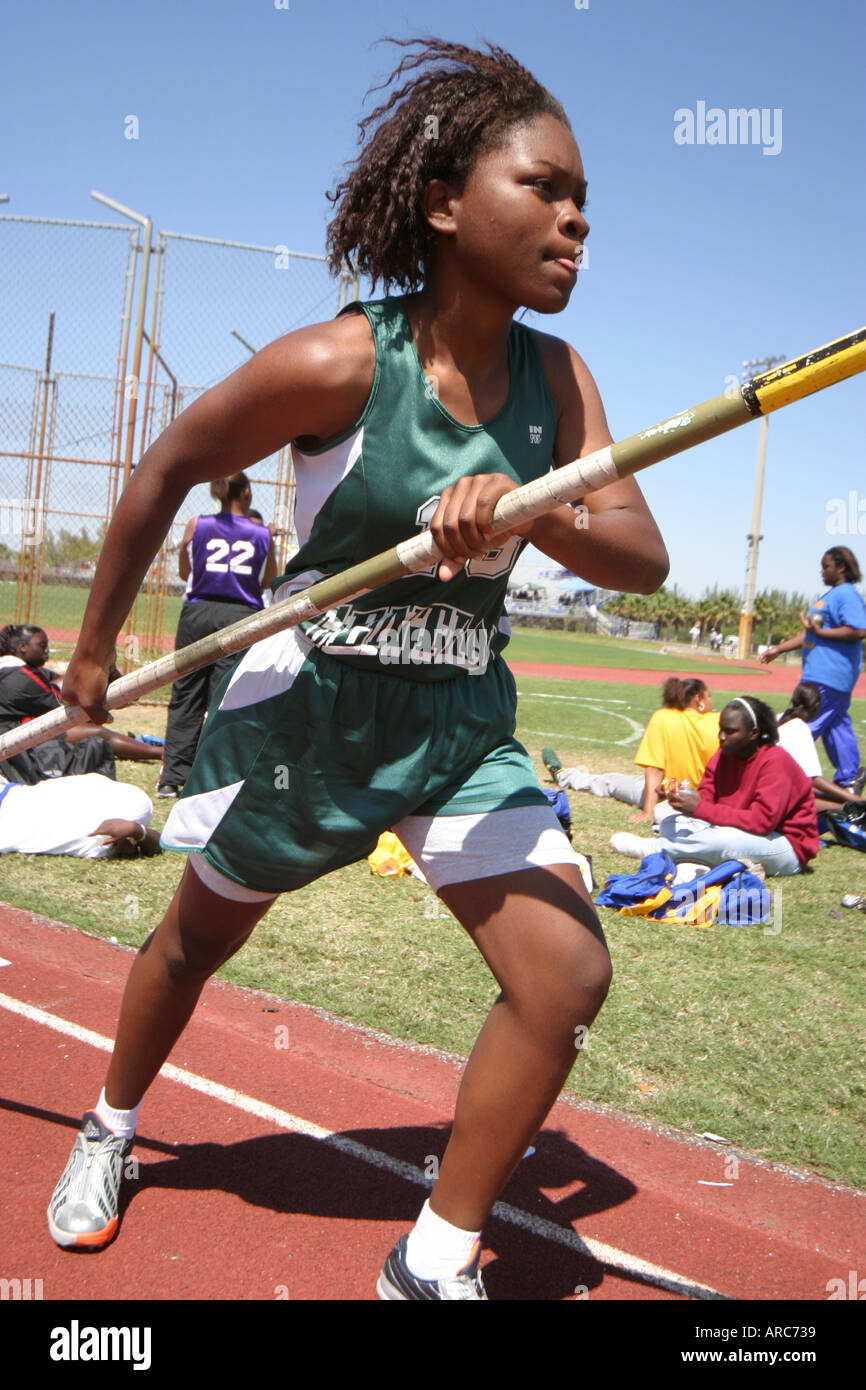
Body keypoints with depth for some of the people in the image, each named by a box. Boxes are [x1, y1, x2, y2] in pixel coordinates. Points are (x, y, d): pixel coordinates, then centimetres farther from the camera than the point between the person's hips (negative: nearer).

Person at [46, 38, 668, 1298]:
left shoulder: (557, 381, -3)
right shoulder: (337, 364, -17)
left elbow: (644, 558, -11)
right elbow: (168, 468, -5)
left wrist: (527, 510, -33)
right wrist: (96, 644, 3)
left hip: (463, 720, 4)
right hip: (307, 706, -3)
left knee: (568, 974, -11)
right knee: (198, 941, 17)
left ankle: (435, 1266, 10)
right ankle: (111, 1129, 51)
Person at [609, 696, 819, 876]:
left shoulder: (775, 762, -21)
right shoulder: (724, 755, 3)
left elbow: (762, 821, -29)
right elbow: (705, 796, -1)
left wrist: (700, 809, -31)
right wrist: (686, 799, -26)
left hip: (789, 848, -8)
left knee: (724, 838, -37)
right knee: (670, 823, -4)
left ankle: (652, 848, -19)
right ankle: (692, 864, -32)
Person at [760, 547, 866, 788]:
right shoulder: (831, 595, 20)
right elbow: (809, 633, 25)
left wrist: (821, 632, -22)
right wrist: (778, 650, 24)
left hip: (829, 676, -10)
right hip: (822, 674, 10)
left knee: (807, 727, -7)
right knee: (837, 726, 12)